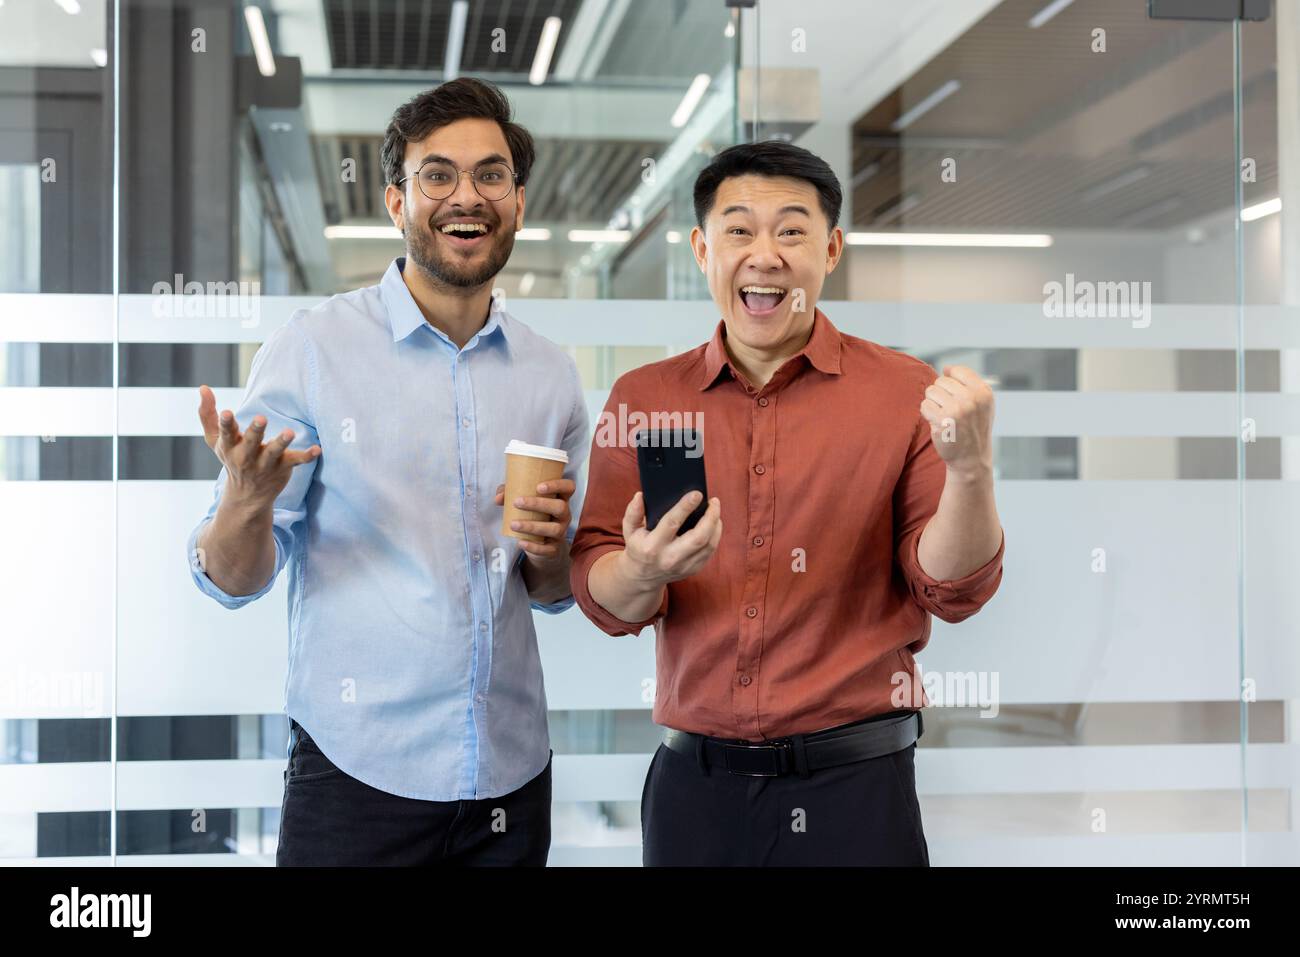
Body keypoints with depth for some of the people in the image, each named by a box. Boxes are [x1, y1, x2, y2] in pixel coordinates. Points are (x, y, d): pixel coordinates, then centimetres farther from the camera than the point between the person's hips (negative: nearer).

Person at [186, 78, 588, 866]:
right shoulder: (312, 349, -7)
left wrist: (549, 555, -8)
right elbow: (233, 579, -7)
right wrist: (246, 500, -27)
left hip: (512, 774, 4)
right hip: (358, 775, -4)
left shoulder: (551, 373, 5)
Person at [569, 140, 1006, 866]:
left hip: (853, 787, -2)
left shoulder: (907, 394, -3)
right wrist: (642, 573, -20)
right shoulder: (644, 398, 3)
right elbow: (604, 600, 2)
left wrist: (971, 470, -23)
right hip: (692, 784, 2)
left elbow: (953, 591, -5)